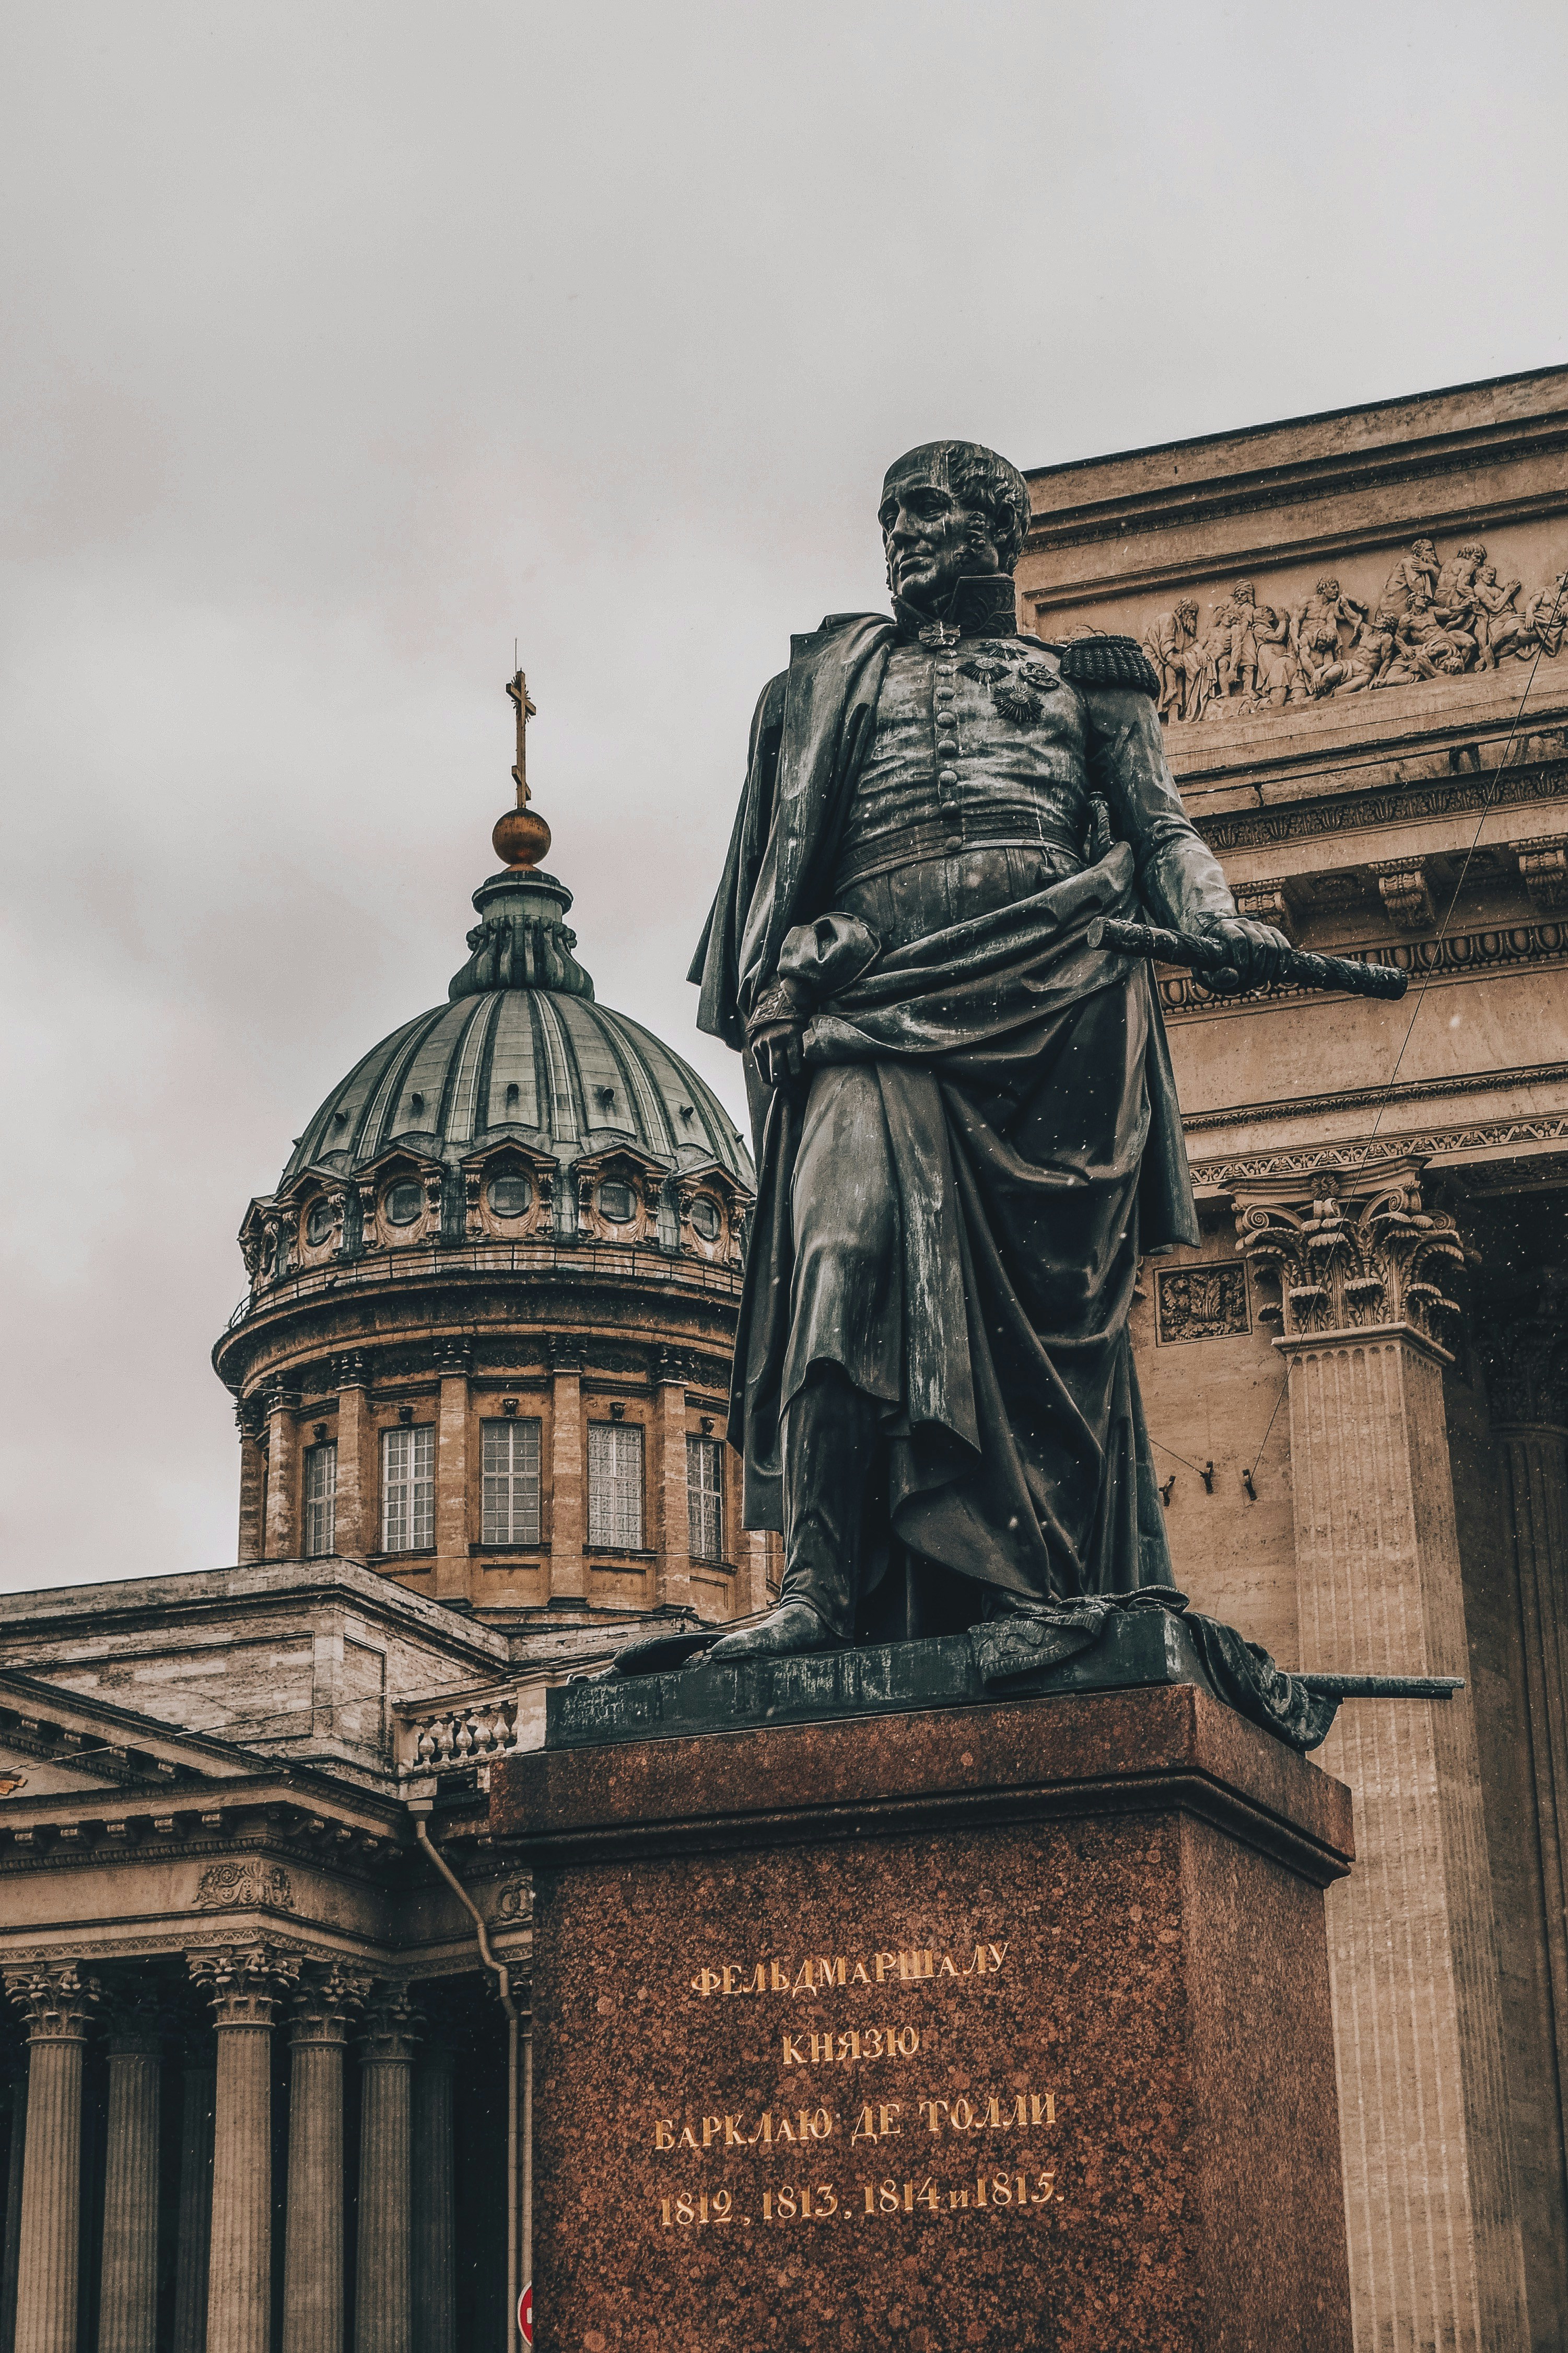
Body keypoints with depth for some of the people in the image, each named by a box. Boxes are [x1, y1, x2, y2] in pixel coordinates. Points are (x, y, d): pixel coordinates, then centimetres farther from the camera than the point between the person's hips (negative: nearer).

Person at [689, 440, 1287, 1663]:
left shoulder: (1083, 679, 25)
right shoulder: (843, 674, 28)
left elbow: (1162, 828, 14)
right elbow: (787, 850, 18)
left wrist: (1220, 920, -7)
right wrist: (776, 985, 1)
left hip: (1051, 982, 0)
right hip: (883, 997, 0)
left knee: (1048, 1294, -6)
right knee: (852, 1240, -21)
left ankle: (1052, 1585, -7)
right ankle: (823, 1586, -29)